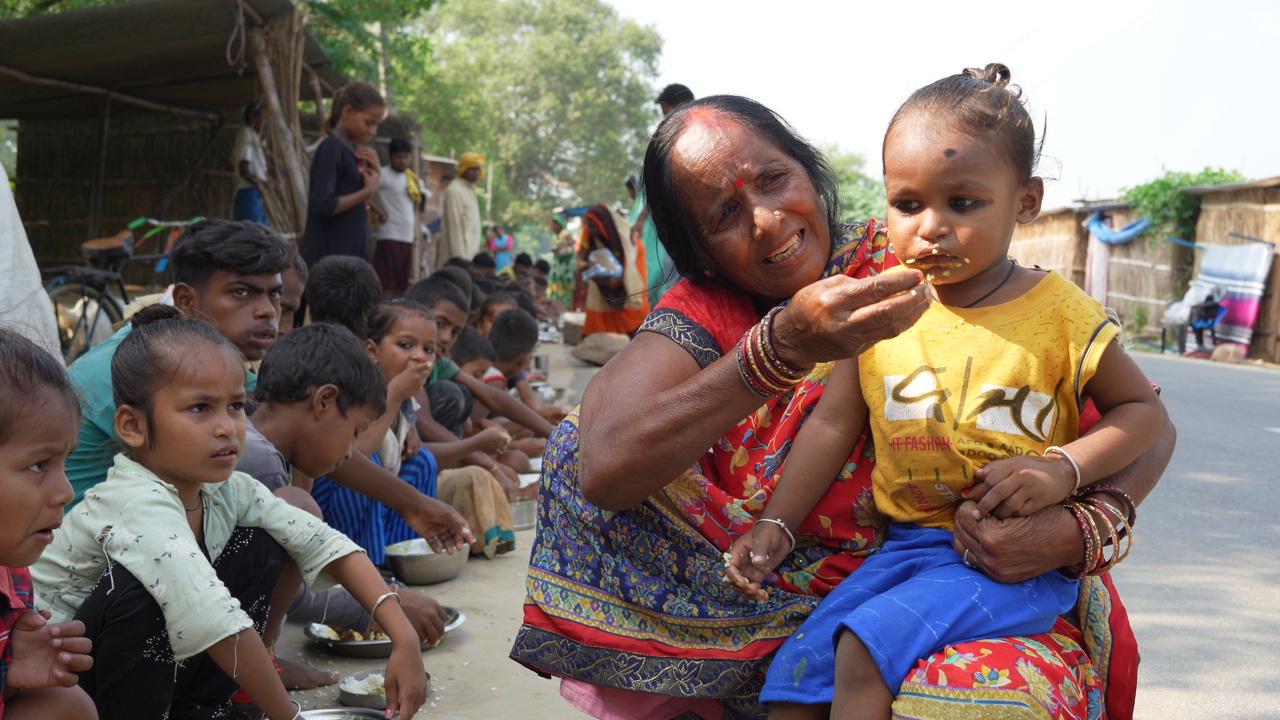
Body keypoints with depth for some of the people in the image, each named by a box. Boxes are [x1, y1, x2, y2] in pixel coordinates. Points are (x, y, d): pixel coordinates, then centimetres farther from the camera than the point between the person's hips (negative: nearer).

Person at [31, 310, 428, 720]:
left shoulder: (224, 490, -6)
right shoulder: (137, 505, -30)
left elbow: (324, 544, -3)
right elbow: (215, 622, -41)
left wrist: (403, 636, -14)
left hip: (157, 676, 8)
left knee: (260, 546, -2)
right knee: (139, 588, -33)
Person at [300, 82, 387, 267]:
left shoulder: (355, 151, 13)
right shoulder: (331, 149, -11)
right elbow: (322, 206, -22)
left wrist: (375, 171, 2)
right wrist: (368, 191, -12)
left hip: (350, 254, 9)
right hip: (327, 256, -9)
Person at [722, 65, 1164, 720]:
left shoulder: (1058, 313, -5)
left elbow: (1139, 408, 4)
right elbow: (833, 423, 10)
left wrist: (1062, 469, -14)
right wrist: (774, 525, 3)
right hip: (908, 546, 4)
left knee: (867, 646, -26)